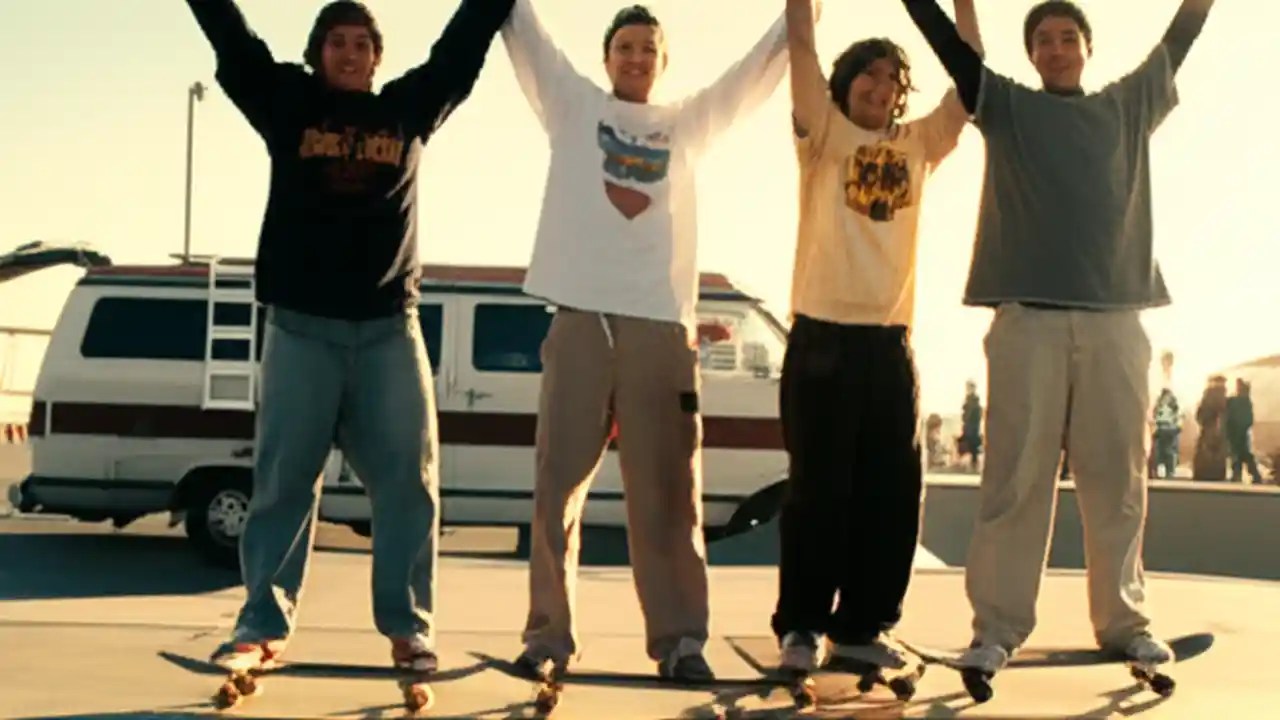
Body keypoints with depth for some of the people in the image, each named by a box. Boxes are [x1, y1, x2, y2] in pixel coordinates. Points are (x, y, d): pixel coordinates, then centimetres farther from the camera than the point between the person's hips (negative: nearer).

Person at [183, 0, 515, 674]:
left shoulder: (410, 108, 12)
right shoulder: (288, 104, 8)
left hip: (389, 326, 1)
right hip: (301, 324, -1)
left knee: (407, 478, -1)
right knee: (283, 476, 1)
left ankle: (409, 625, 6)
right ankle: (264, 622, 7)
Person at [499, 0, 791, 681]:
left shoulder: (689, 122, 19)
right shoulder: (574, 105, 15)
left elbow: (760, 67, 19)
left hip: (663, 323, 1)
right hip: (580, 318, 0)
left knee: (666, 490, 0)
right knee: (558, 485, 0)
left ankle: (679, 638, 4)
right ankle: (548, 633, 7)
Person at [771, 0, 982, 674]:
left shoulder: (917, 144, 14)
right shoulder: (824, 133, 4)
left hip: (890, 339, 4)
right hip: (824, 334, -4)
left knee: (892, 491, 5)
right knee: (819, 489, -1)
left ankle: (861, 625, 16)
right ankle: (801, 624, 9)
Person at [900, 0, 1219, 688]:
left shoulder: (1128, 107, 19)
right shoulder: (1005, 106, 12)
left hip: (1116, 320, 2)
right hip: (1028, 319, -2)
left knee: (1117, 478, 5)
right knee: (1016, 477, -4)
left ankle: (1124, 621, 14)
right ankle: (998, 625, -1)